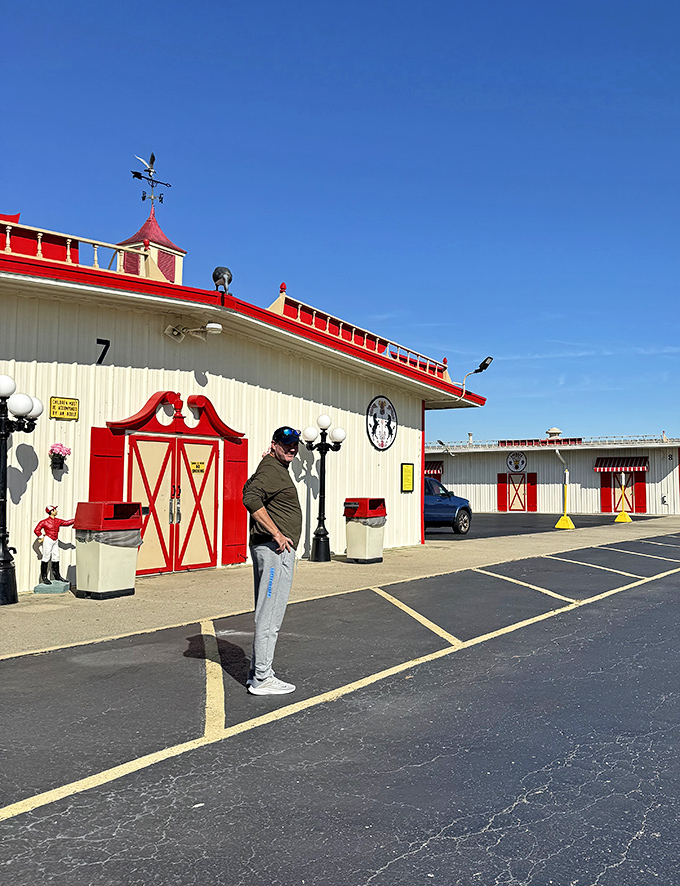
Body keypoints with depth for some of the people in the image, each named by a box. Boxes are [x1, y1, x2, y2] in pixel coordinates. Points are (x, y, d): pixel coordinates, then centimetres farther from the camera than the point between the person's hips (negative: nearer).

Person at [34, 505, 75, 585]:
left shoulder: (57, 521, 10)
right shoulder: (44, 522, -9)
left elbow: (66, 522, 15)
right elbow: (36, 530, -7)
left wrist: (75, 520, 9)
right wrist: (41, 537, -6)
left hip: (55, 541, 7)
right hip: (48, 540, -7)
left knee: (56, 558, 10)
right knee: (46, 558, -5)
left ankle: (57, 576, 19)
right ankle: (44, 577, -1)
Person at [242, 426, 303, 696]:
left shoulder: (277, 468, 19)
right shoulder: (271, 469, -13)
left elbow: (251, 487, 27)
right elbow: (251, 498, -28)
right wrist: (277, 534, -26)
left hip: (280, 550, 11)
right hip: (275, 550, -11)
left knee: (268, 614, 16)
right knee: (269, 615, -5)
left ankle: (257, 671, 26)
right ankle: (262, 679, 1)